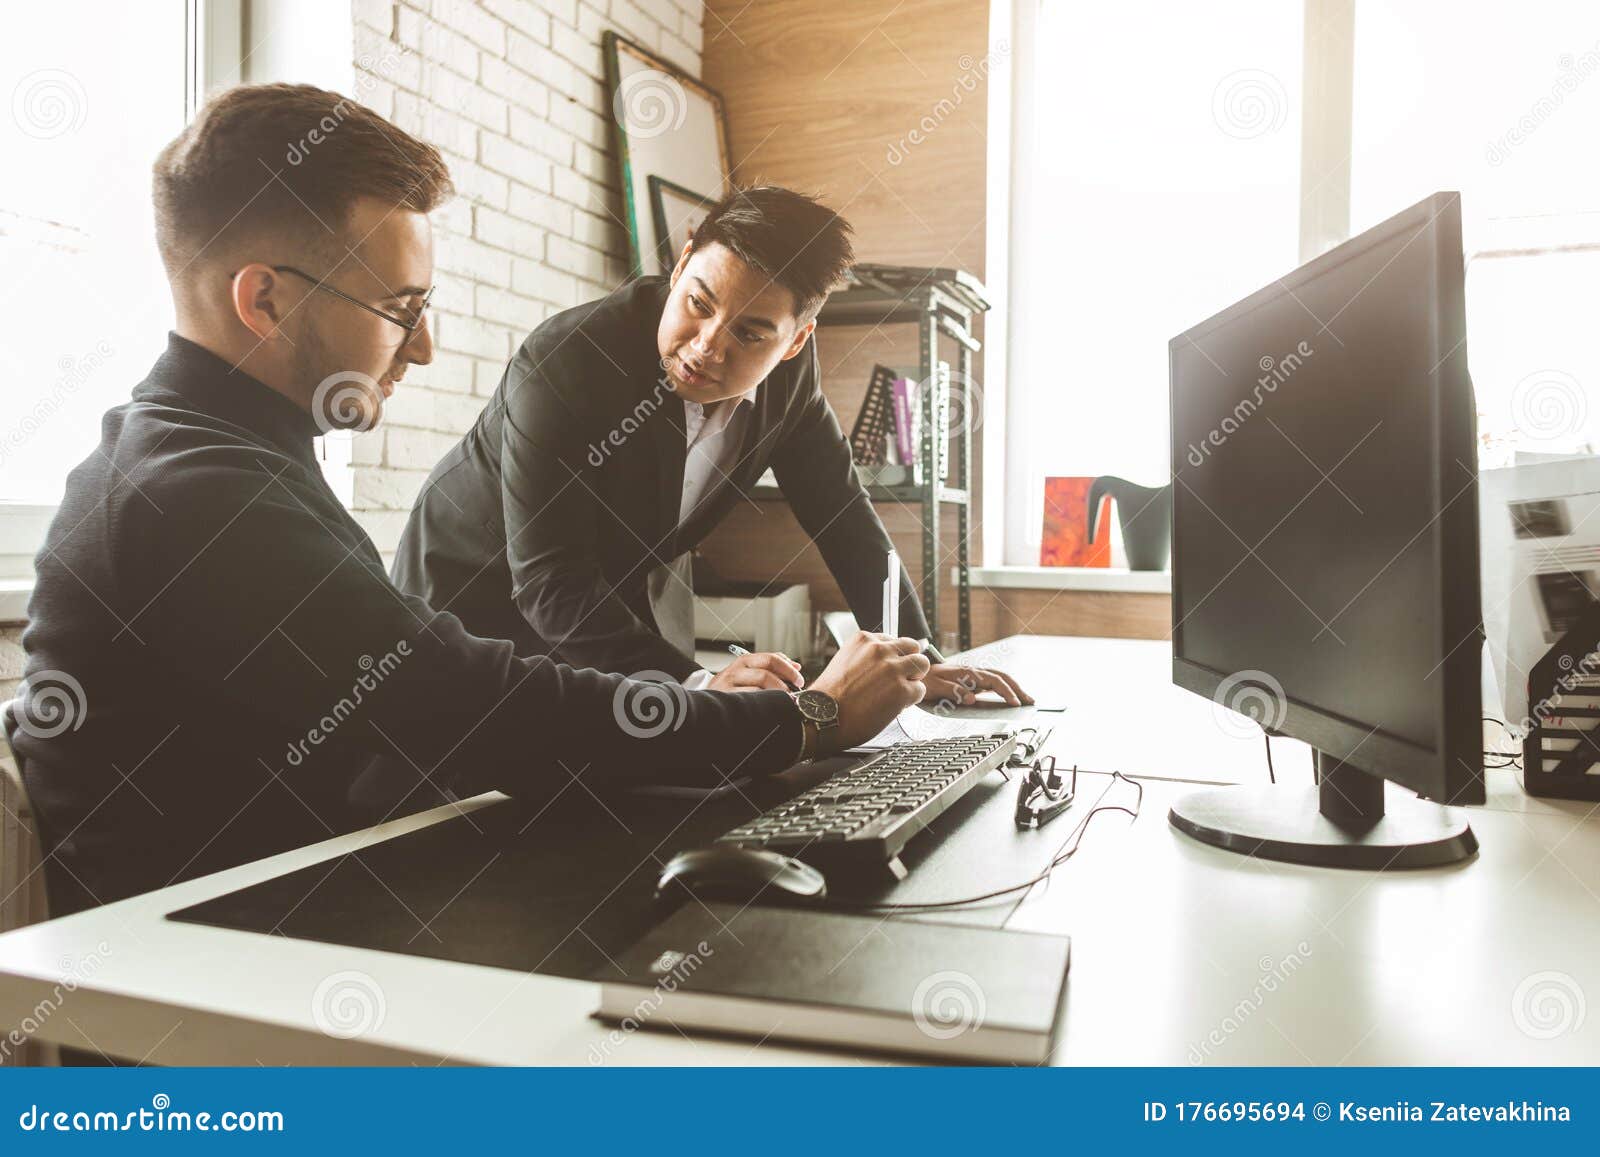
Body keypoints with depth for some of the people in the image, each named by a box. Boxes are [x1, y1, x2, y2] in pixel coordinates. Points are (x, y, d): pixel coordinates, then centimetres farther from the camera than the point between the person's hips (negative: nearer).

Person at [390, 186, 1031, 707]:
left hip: (636, 617, 4)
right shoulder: (562, 363, -30)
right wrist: (696, 683, -44)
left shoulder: (788, 365, -13)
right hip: (481, 603, -4)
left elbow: (843, 516, -4)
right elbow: (549, 584, -33)